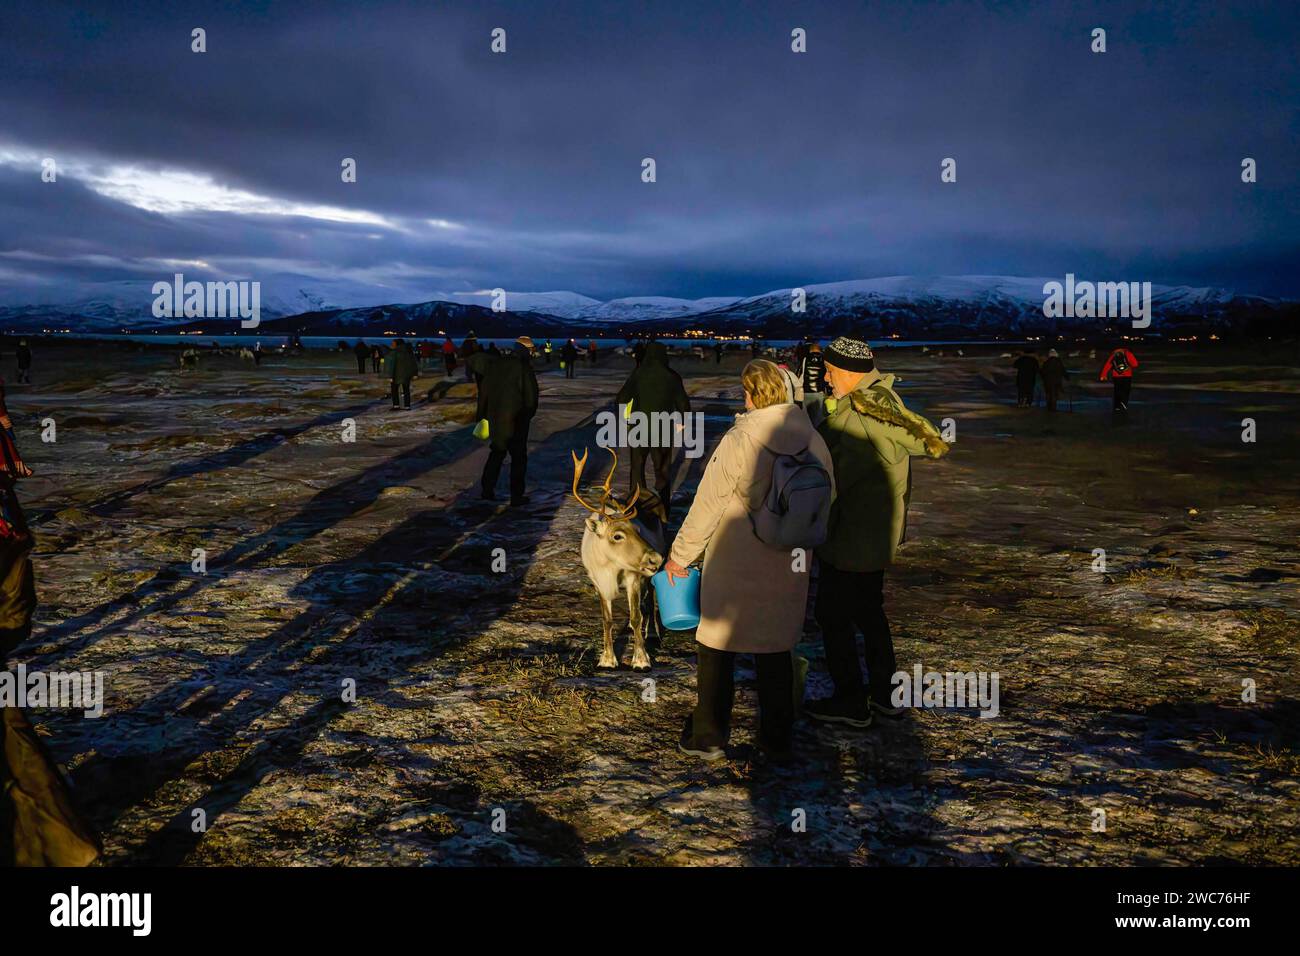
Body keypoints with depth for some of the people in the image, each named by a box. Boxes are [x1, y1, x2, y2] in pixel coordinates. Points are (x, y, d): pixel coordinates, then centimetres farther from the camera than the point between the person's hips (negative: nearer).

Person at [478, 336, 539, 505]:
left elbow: (483, 392, 8)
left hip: (495, 420, 5)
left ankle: (487, 490, 21)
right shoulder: (524, 368, -15)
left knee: (497, 453, 21)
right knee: (519, 457, 6)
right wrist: (527, 416, 7)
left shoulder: (494, 364, 4)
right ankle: (516, 496, 8)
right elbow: (531, 398, -12)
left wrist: (483, 415, 15)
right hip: (517, 421, -5)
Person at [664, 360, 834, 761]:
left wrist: (679, 554, -3)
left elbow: (707, 505, -15)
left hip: (733, 567, -4)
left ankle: (709, 736, 18)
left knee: (717, 646, 10)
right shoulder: (814, 442, -3)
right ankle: (776, 738, 24)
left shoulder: (739, 441, -19)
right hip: (788, 568, 5)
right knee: (776, 649, 16)